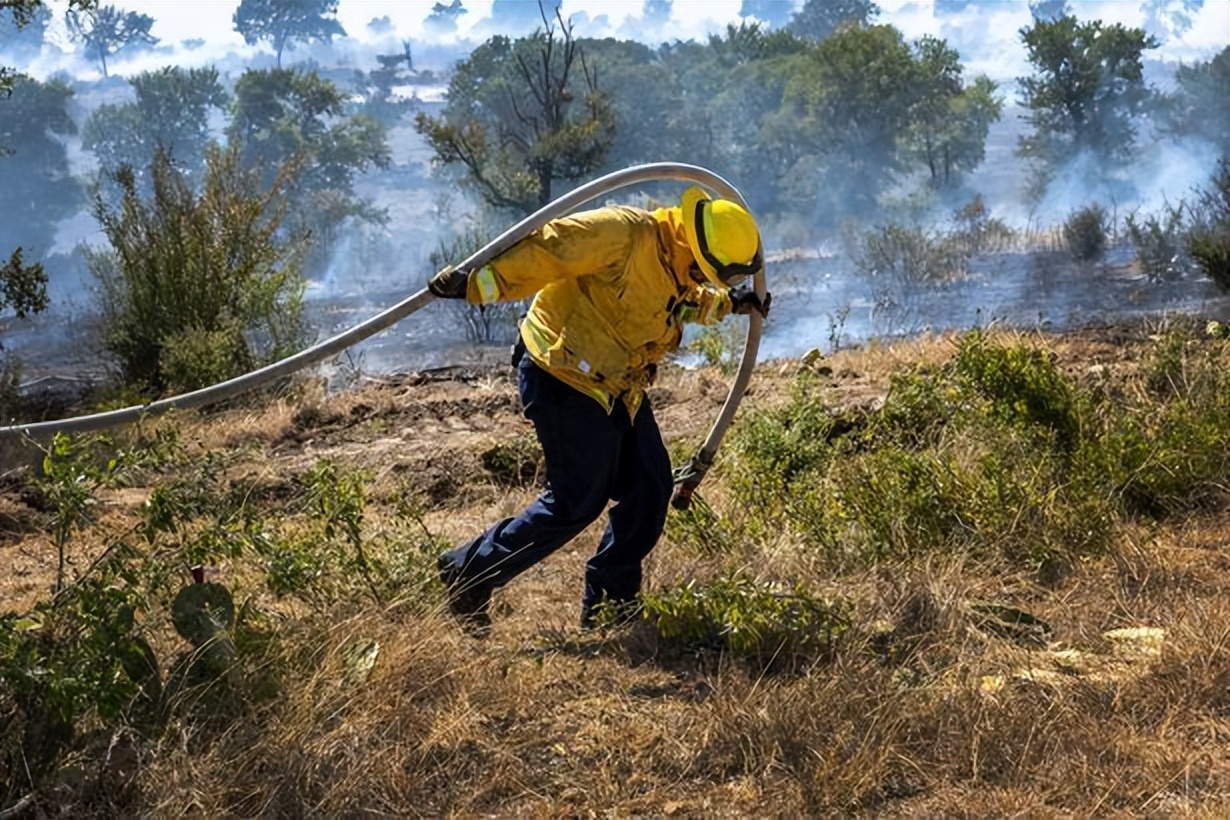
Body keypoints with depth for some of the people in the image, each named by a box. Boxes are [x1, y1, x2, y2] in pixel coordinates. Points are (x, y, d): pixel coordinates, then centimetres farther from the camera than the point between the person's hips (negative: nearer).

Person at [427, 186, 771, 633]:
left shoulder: (676, 267, 8)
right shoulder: (625, 234, -22)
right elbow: (545, 250, -28)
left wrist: (728, 303, 28)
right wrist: (477, 284, -33)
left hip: (615, 387, 10)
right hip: (563, 379, -10)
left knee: (649, 488, 6)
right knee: (578, 501, -7)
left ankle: (609, 603, 18)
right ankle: (470, 572, 7)